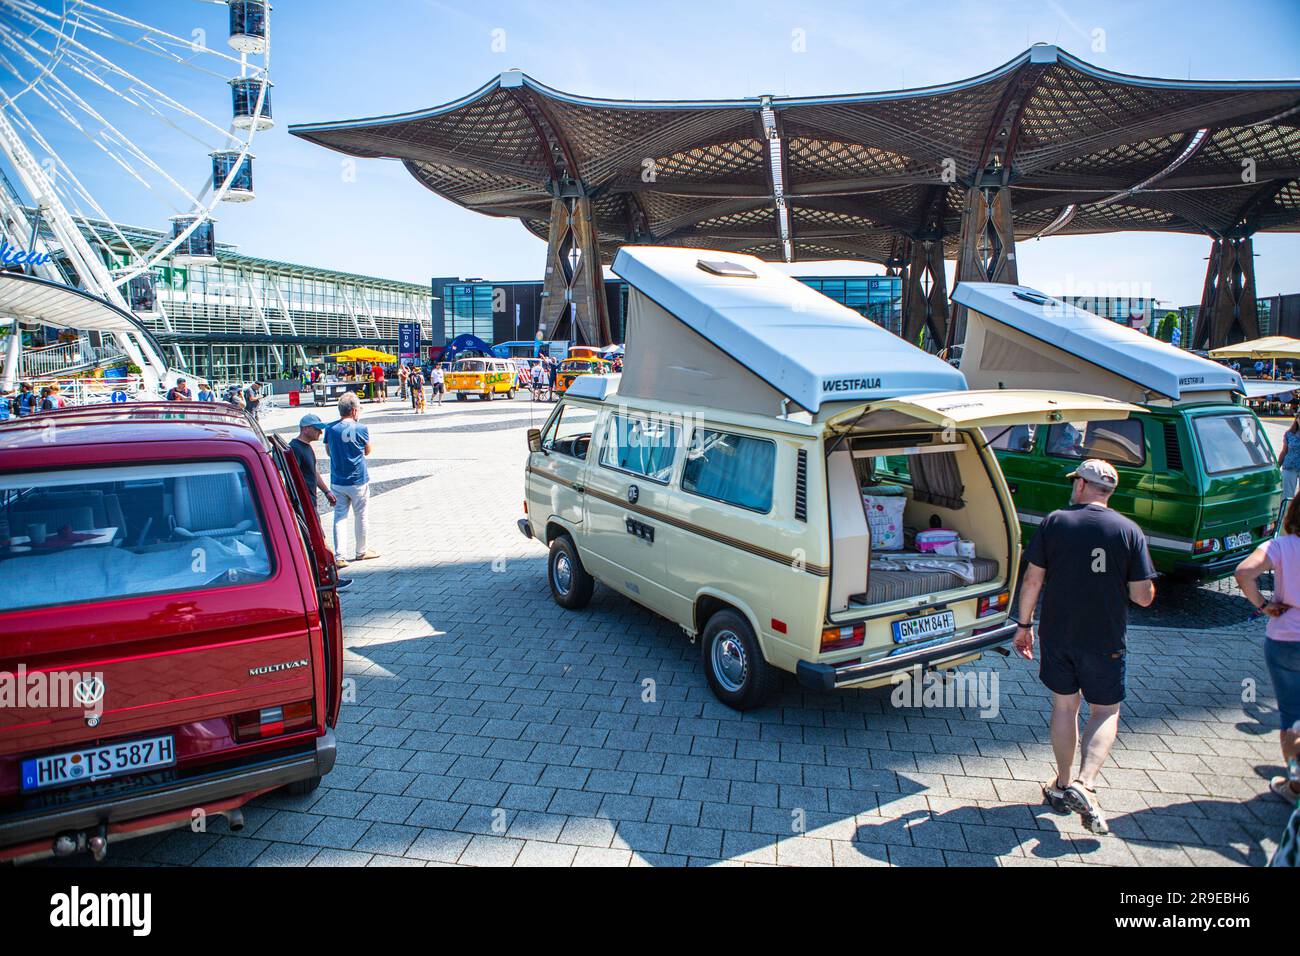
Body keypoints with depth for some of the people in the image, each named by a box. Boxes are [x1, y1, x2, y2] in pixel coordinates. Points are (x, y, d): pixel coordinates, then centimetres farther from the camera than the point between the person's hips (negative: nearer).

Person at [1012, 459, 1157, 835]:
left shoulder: (1054, 522, -6)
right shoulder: (1129, 531, -7)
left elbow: (1032, 580, -6)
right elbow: (1143, 596, -7)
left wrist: (1024, 624, 5)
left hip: (1057, 634, 1)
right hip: (1105, 641, -1)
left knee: (1064, 707, 17)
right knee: (1105, 712, 14)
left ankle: (1062, 786, 27)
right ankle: (1085, 785, -4)